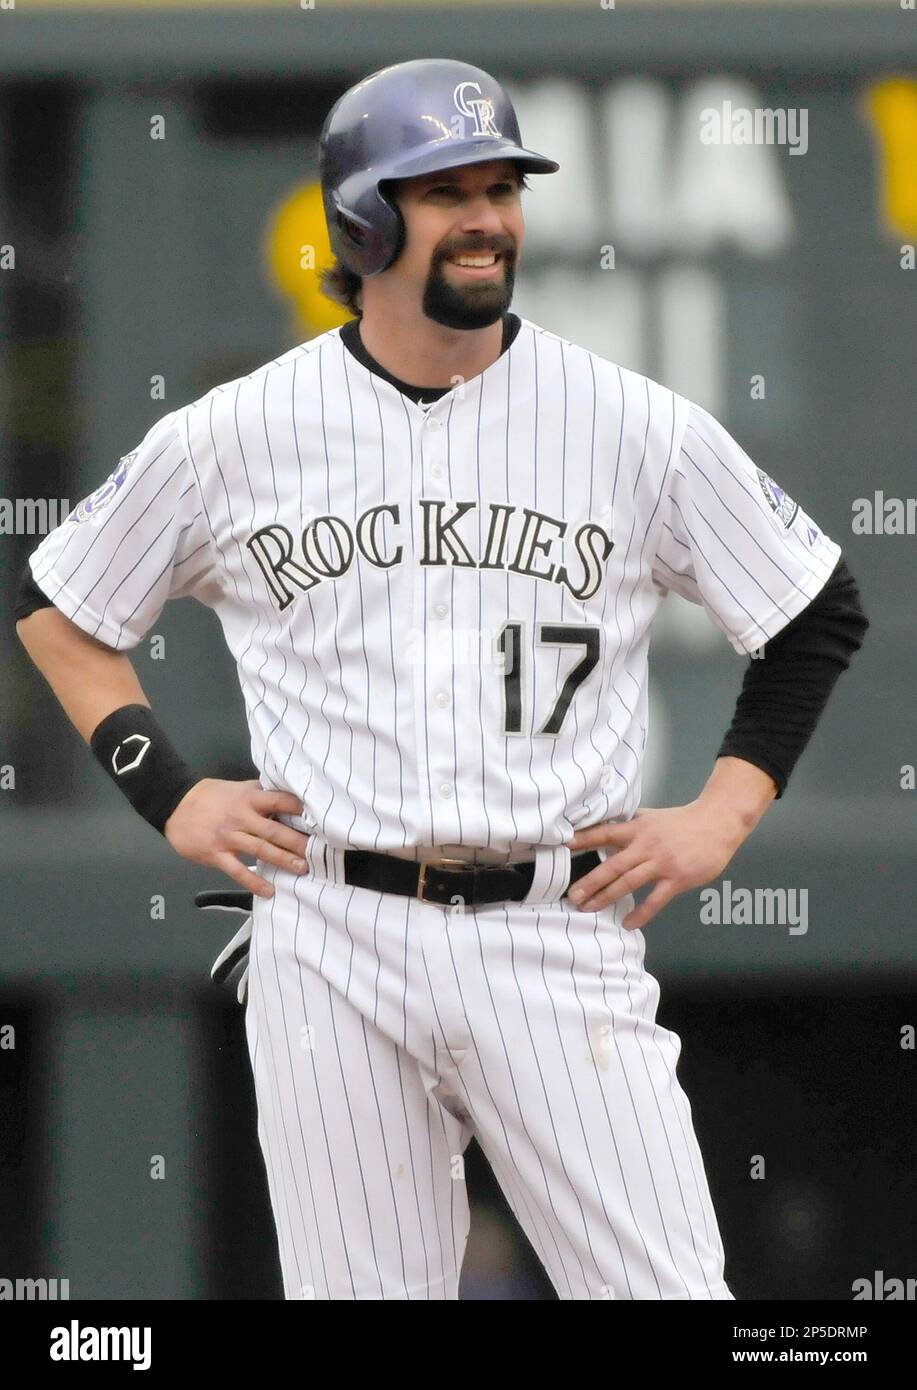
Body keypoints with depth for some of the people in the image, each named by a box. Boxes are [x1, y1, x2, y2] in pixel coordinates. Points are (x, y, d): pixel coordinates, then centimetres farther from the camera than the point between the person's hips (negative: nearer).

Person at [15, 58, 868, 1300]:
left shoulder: (643, 430, 3)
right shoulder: (233, 437, 5)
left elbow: (822, 614, 14)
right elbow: (57, 605, 18)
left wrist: (726, 814, 5)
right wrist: (167, 793, 7)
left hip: (557, 937, -1)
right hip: (330, 944, 1)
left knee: (667, 1289, -9)